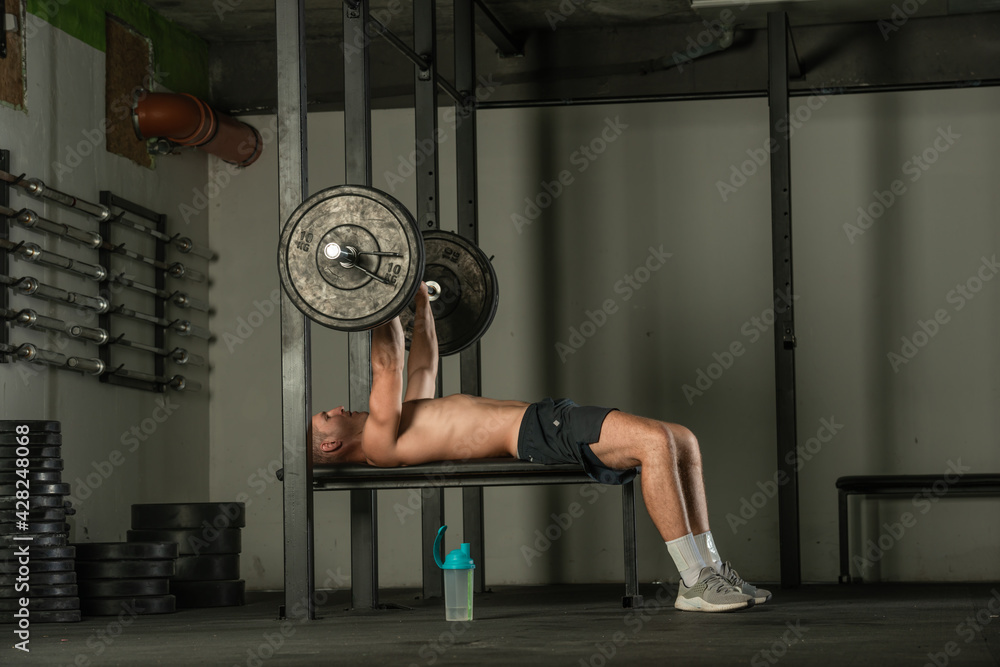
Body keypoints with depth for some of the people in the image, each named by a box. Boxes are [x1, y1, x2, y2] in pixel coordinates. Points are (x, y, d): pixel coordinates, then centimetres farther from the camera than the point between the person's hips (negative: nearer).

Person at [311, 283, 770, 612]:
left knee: (682, 441, 3)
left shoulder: (402, 424, 23)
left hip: (545, 418, 10)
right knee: (656, 441, -27)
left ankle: (709, 568, 1)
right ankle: (696, 583, -23)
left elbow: (423, 365, 36)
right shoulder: (378, 444, -5)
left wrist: (420, 303, 39)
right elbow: (388, 366, -13)